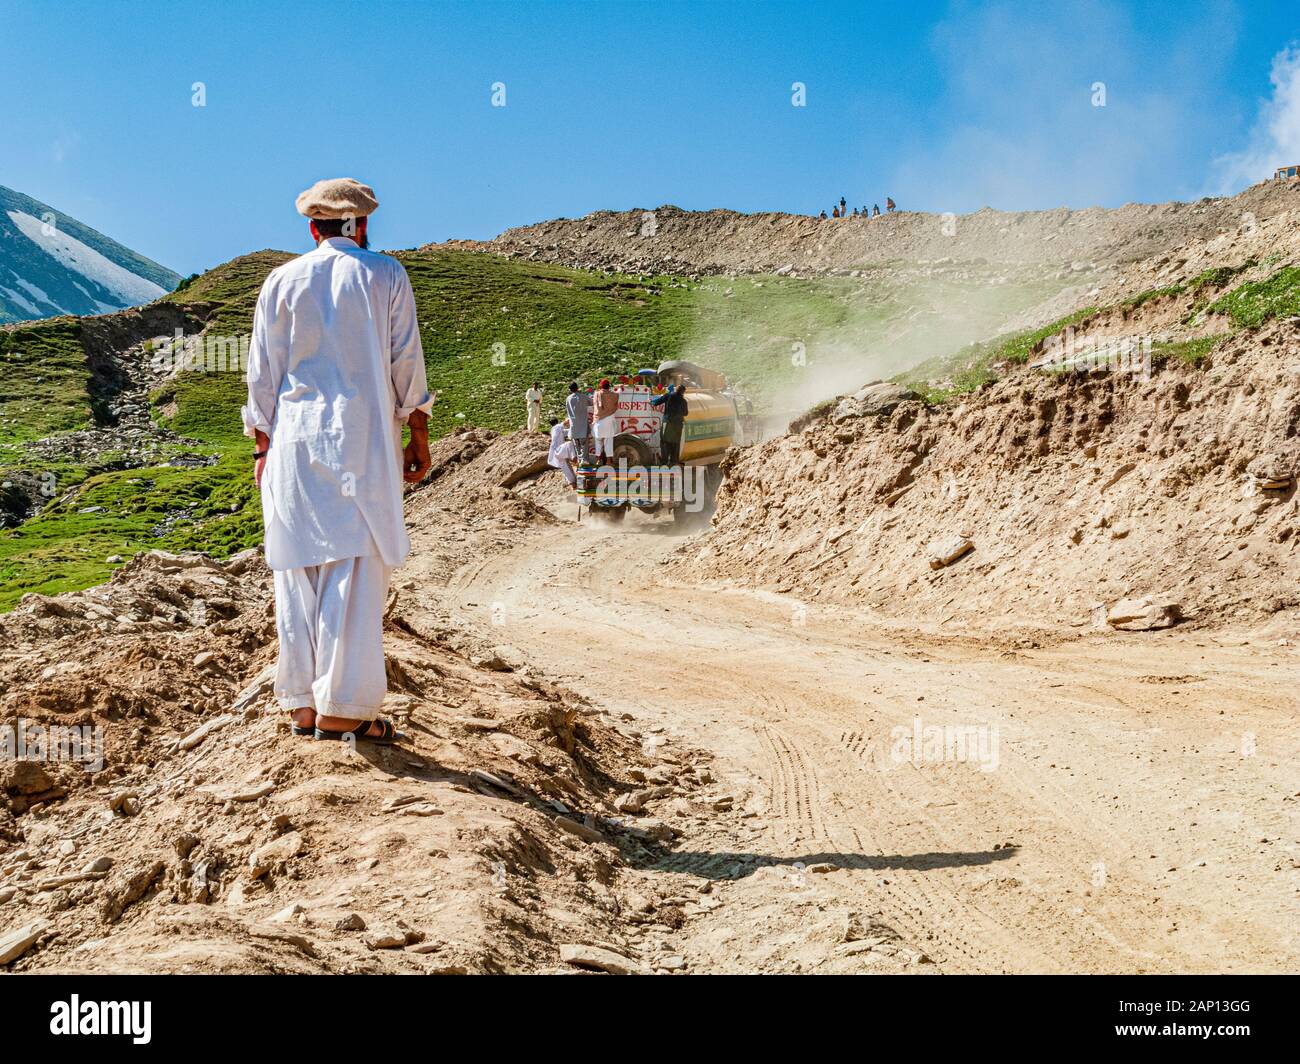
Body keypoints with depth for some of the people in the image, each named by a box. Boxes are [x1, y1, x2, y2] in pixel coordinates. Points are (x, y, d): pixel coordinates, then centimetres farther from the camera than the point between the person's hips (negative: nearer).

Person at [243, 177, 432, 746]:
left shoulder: (282, 281, 10)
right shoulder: (386, 275, 4)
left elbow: (262, 373, 10)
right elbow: (406, 363, 2)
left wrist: (263, 444, 16)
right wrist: (419, 436, 9)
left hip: (293, 441, 3)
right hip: (363, 439, -3)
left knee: (298, 571, 7)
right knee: (356, 572, -4)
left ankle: (301, 704, 9)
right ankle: (342, 708, -6)